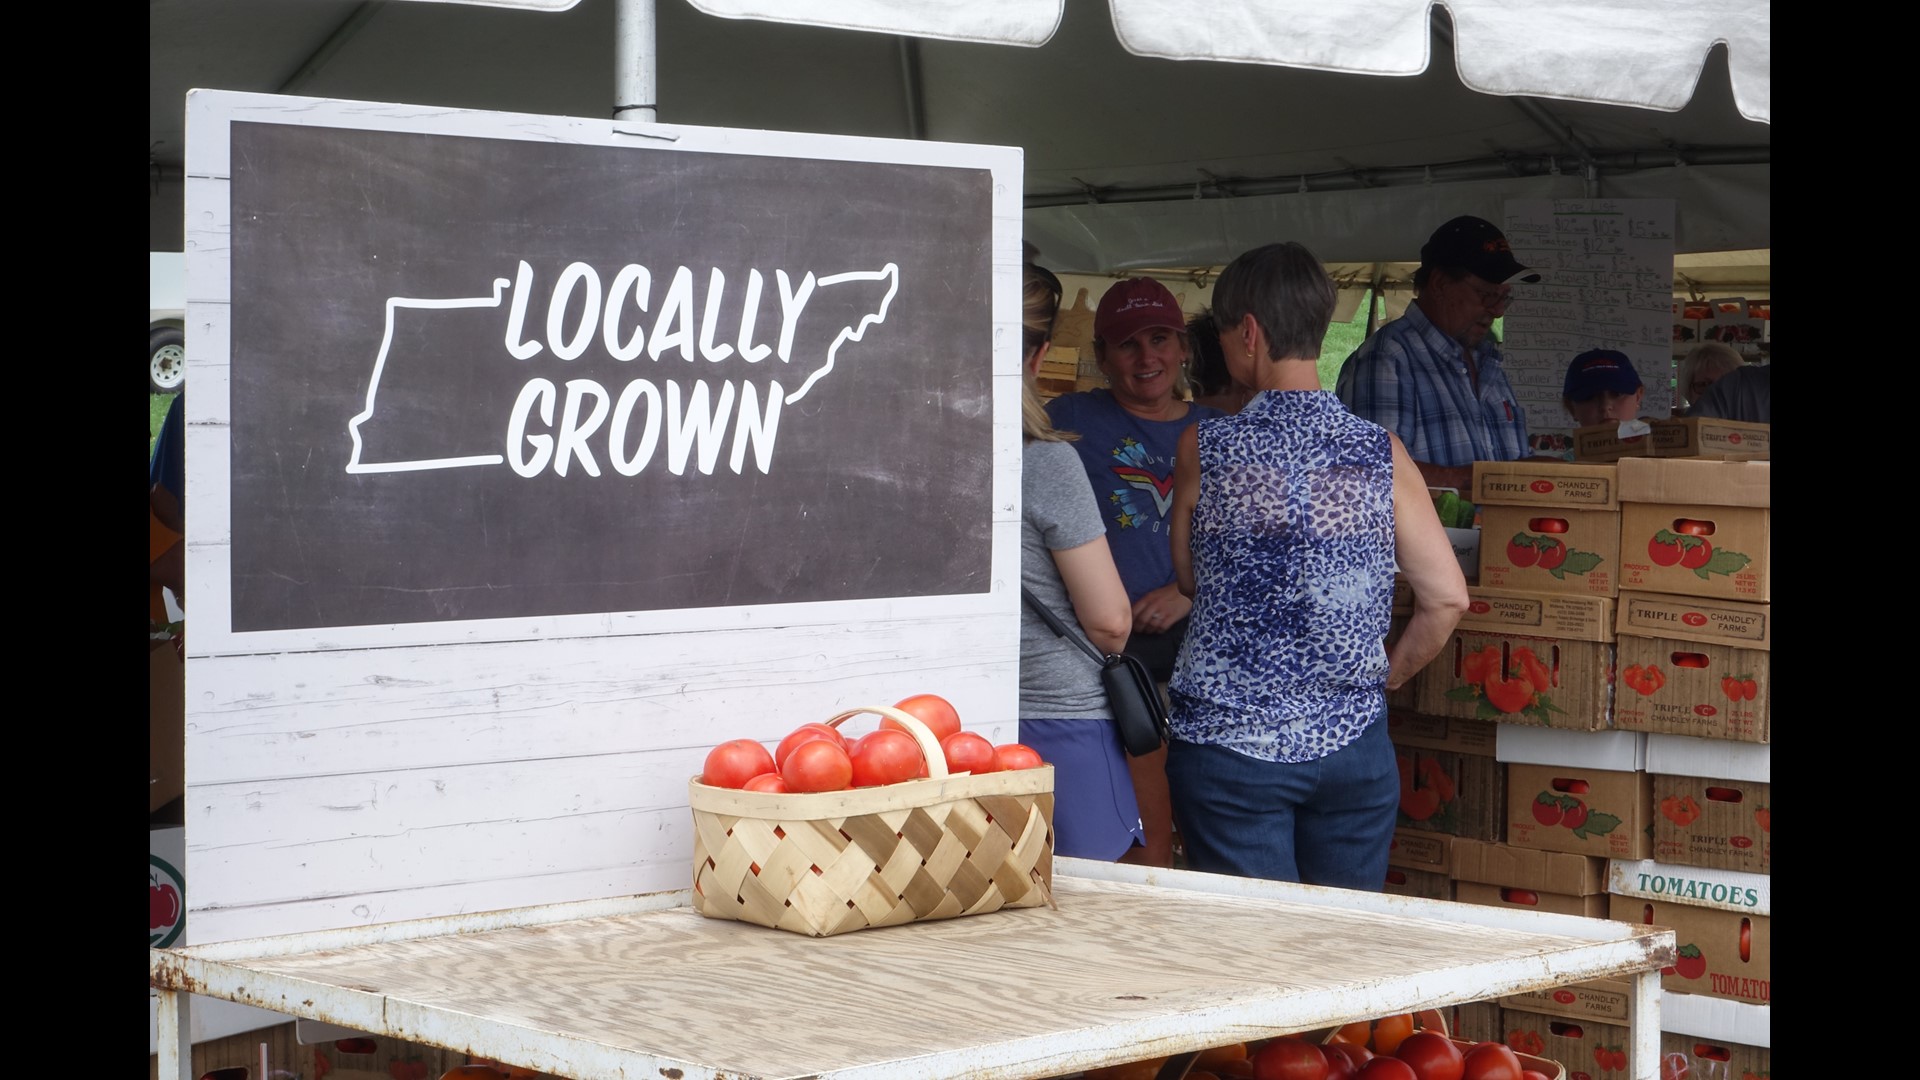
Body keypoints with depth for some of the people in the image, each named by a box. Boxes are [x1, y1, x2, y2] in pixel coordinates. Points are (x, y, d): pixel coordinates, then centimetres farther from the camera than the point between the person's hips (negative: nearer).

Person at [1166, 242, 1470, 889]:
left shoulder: (1202, 449, -7)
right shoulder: (1383, 454, -2)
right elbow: (1447, 598, -4)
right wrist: (1383, 677, 10)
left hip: (1230, 744, -2)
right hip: (1354, 747, 2)